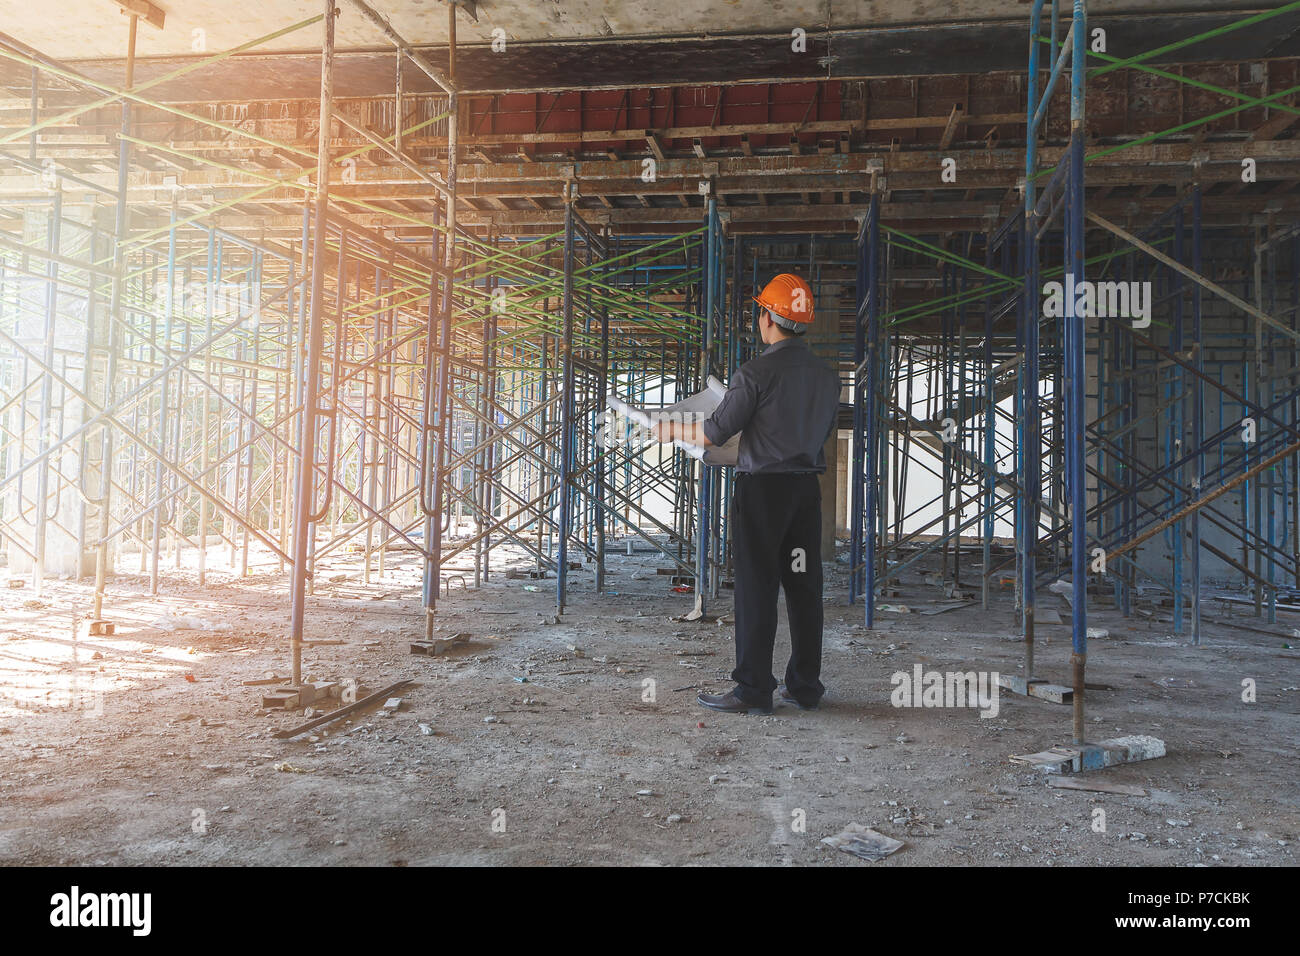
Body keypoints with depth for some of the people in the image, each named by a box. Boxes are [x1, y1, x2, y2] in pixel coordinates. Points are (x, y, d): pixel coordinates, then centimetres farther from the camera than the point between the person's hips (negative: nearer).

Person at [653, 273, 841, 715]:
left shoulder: (756, 371, -13)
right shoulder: (827, 376, 8)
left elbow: (715, 433, -10)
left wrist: (673, 430, 9)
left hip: (762, 488, -6)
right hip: (807, 487, 6)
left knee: (757, 590, -1)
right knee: (804, 587, 11)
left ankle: (753, 690, 3)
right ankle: (805, 685, 18)